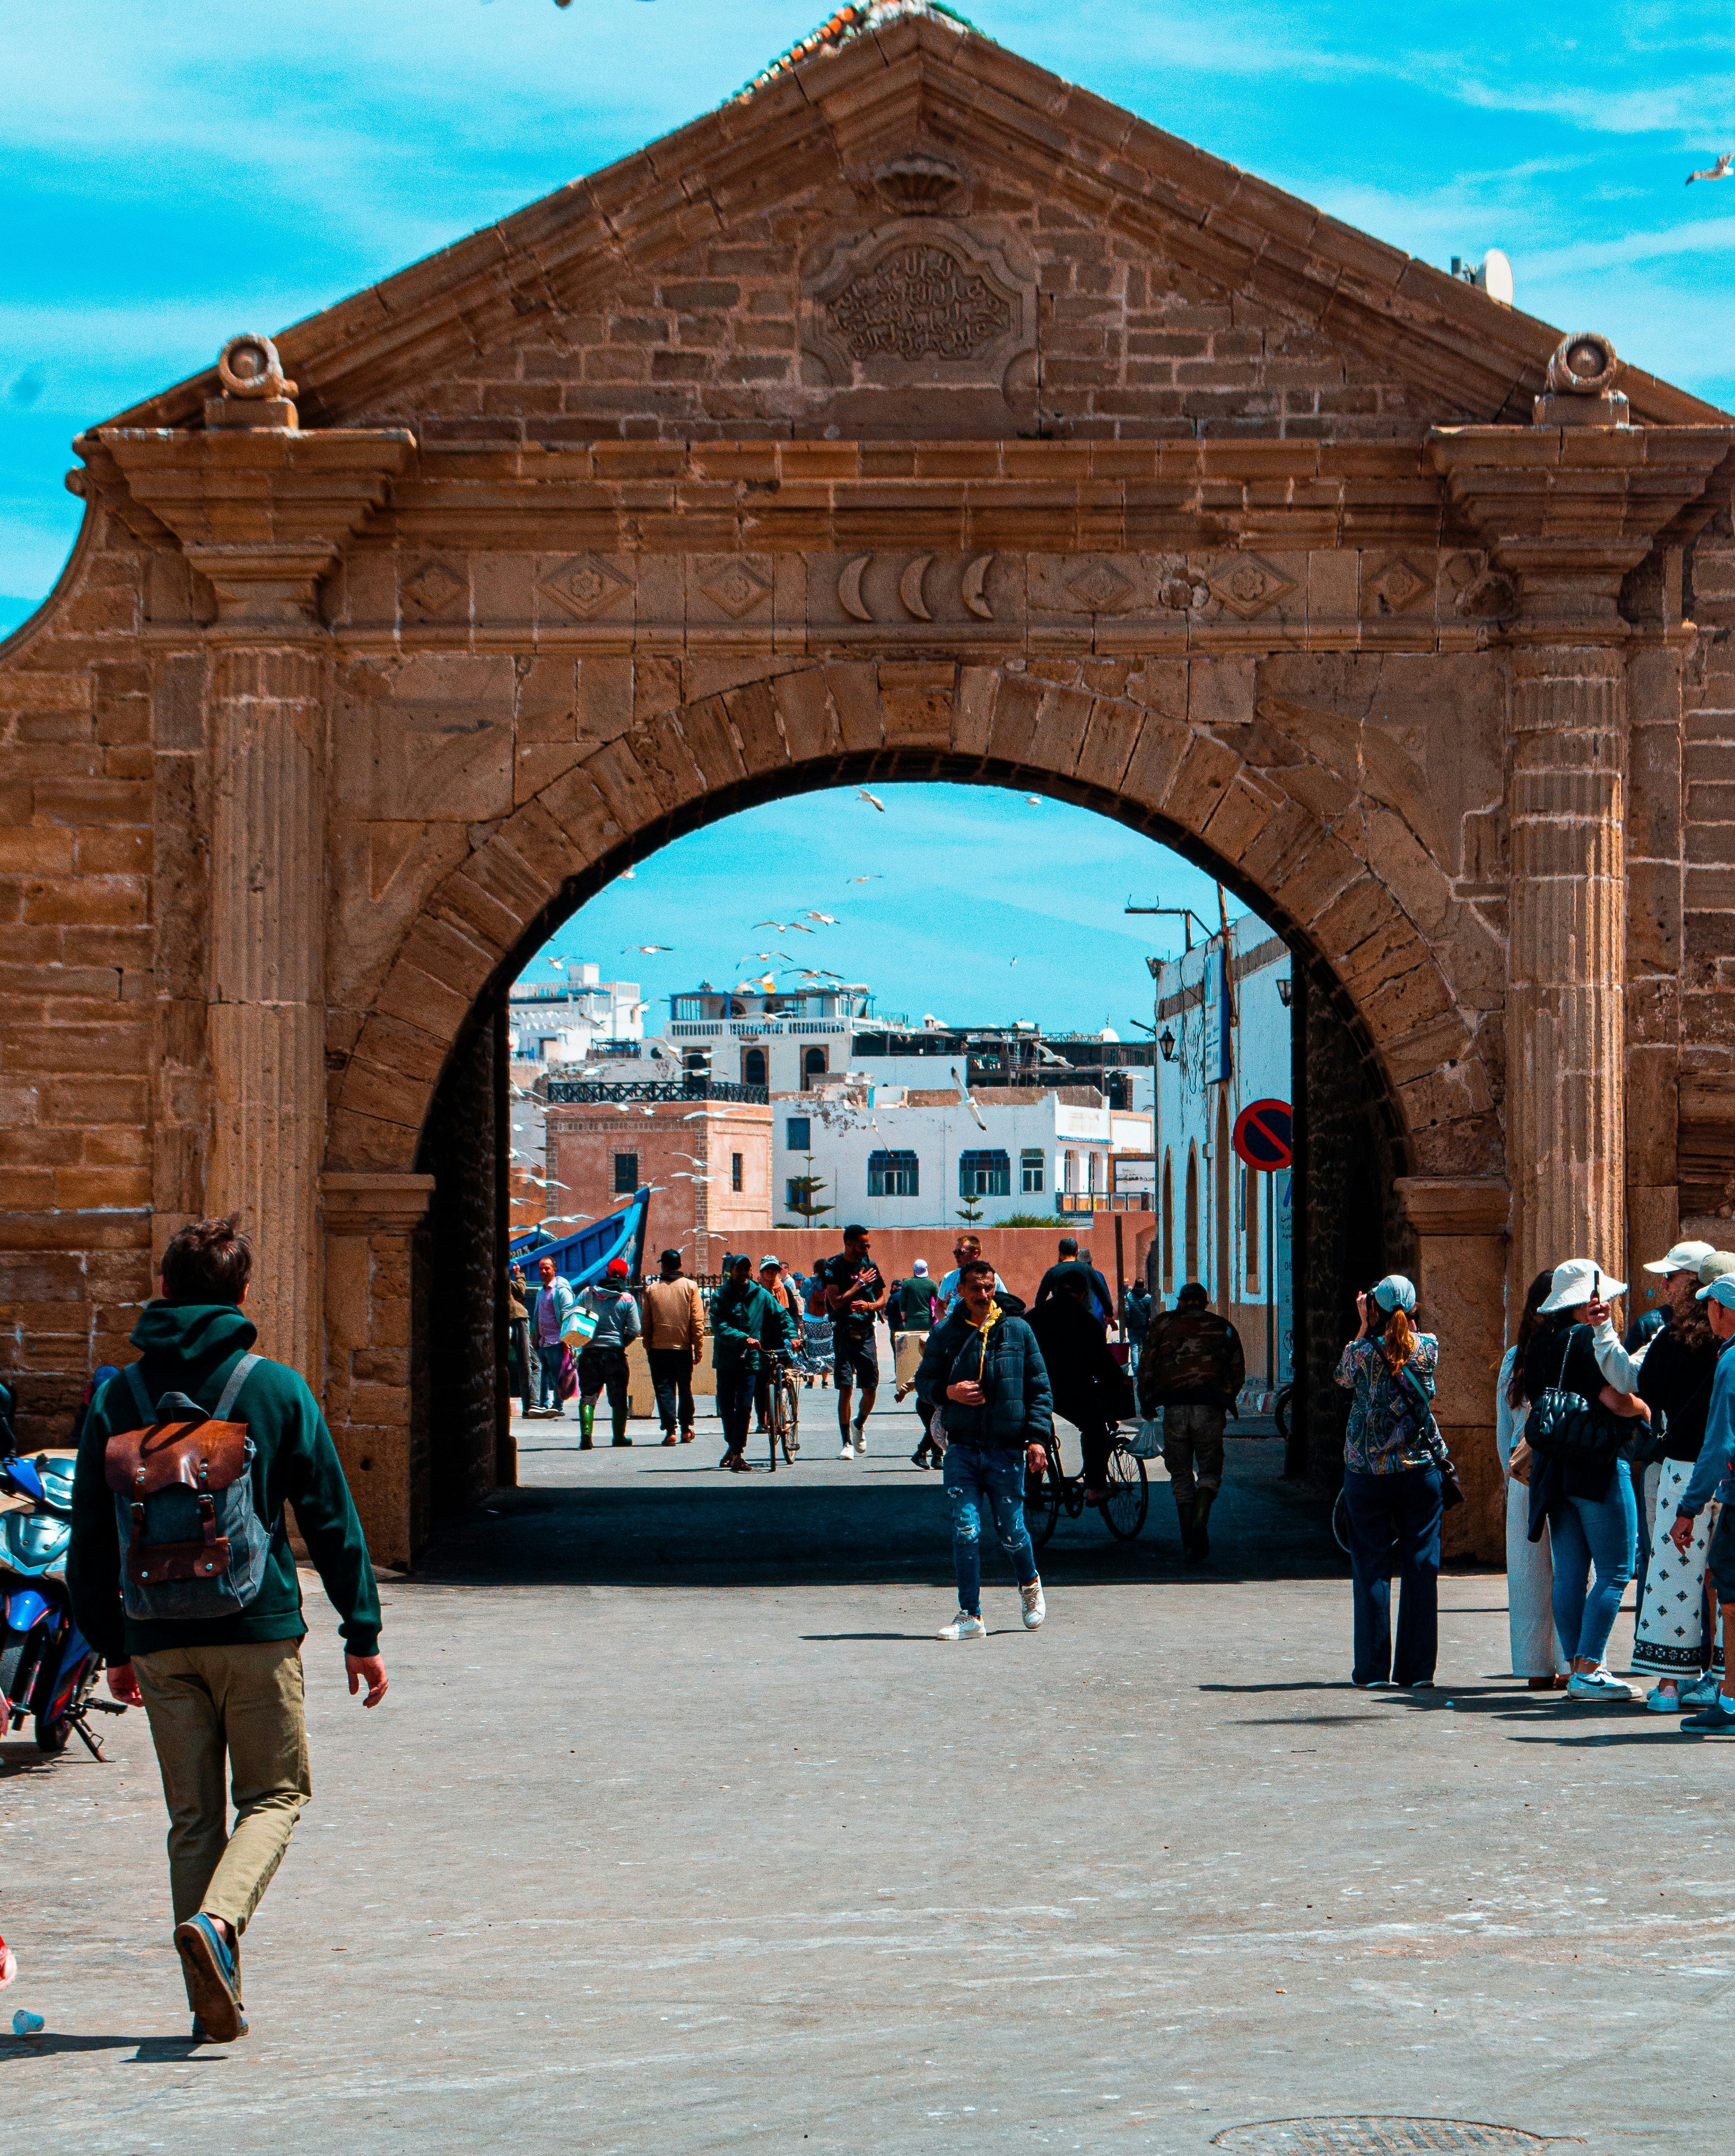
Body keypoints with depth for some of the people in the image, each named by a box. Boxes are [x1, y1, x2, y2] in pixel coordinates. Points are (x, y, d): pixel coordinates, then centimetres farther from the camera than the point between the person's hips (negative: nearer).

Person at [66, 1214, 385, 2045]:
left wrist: (112, 1646, 16)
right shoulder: (277, 1389, -3)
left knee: (192, 1817, 10)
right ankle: (218, 1918, -17)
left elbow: (90, 1538, 6)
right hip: (257, 1631, -2)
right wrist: (362, 1633, 4)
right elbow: (331, 1518, -2)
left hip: (160, 1638, 2)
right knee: (275, 1793, 10)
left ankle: (215, 2002, 8)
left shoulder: (119, 1396, 3)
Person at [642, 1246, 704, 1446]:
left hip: (659, 1348, 0)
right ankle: (686, 1428, 16)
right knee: (685, 1388, 14)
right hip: (684, 1348, 1)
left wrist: (648, 1348, 9)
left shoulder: (652, 1290, 1)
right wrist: (699, 1349, 1)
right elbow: (697, 1321, -4)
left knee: (664, 1389, 2)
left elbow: (646, 1324, 2)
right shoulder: (690, 1287, -1)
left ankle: (670, 1430, -7)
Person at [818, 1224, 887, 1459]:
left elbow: (882, 1299, 12)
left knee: (871, 1390, 1)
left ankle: (860, 1424, 30)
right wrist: (860, 1284, -11)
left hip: (866, 1333, 3)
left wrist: (869, 1306, -8)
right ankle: (845, 1442, 1)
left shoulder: (869, 1265, 7)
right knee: (845, 1389, -8)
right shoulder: (833, 1267, -4)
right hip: (844, 1332, -3)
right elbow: (837, 1302, -13)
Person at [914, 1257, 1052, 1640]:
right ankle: (970, 1616, -1)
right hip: (963, 1448, 1)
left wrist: (1038, 1438, -4)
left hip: (1006, 1449, -1)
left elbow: (1040, 1388, 5)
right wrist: (948, 1391, -10)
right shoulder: (945, 1334, 4)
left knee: (1011, 1532, 5)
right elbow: (923, 1379, 13)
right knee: (965, 1531, -6)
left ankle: (1030, 1584, 35)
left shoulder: (1017, 1331, 3)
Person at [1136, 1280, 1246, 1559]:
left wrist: (1145, 1403, 19)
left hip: (1174, 1408, 0)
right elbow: (1238, 1369, 13)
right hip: (1210, 1409, 0)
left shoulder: (1163, 1324, 11)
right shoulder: (1223, 1327, 14)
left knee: (1181, 1475, 10)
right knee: (1210, 1470, 11)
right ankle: (1200, 1521, -17)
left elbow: (1146, 1366, 7)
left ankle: (1190, 1546, 6)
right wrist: (1227, 1402, 27)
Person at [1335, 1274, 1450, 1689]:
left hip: (1367, 1471, -1)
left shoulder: (1361, 1352, -10)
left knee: (1371, 1567, 5)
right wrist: (1405, 1321, 21)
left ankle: (1373, 1669, 4)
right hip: (1420, 1468, 1)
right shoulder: (1428, 1347, -4)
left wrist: (1364, 1327, 12)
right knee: (1421, 1566, 6)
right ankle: (1418, 1668, 6)